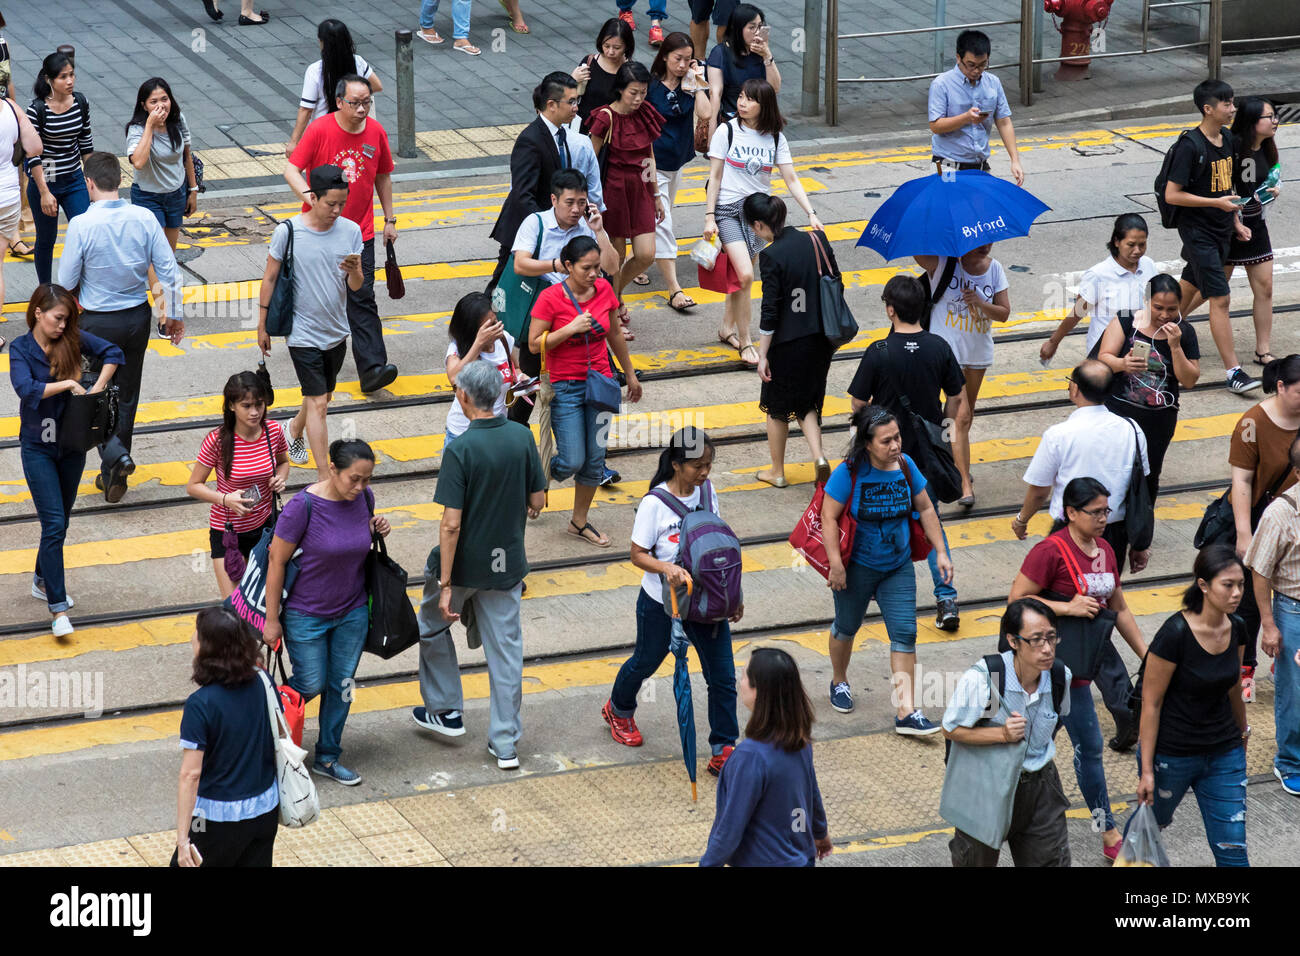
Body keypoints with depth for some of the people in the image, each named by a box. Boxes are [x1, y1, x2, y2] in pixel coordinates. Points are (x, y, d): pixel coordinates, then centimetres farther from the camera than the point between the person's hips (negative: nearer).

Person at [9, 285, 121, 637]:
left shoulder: (73, 340, -3)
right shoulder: (20, 349, -11)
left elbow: (112, 353, -1)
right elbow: (26, 389, -25)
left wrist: (97, 388, -11)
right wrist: (69, 384, -22)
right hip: (38, 448, -4)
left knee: (60, 521, 17)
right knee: (53, 524, -10)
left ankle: (43, 582, 38)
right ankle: (58, 609, -9)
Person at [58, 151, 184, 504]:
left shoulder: (82, 225, -20)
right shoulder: (145, 219, -10)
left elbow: (66, 283, -12)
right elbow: (169, 270, -5)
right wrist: (175, 315, 8)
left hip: (97, 322, -4)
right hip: (138, 317, 4)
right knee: (127, 395, 17)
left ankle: (116, 455, -11)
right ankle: (113, 474, 27)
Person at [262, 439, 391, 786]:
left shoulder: (364, 498, -9)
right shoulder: (303, 506, -25)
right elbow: (277, 561, -17)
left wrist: (377, 530, -11)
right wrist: (272, 619, -12)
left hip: (352, 612, 5)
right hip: (306, 614, -5)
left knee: (341, 685, 13)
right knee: (311, 684, 6)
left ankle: (327, 757, 30)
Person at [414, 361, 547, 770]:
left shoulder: (461, 449, -21)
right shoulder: (522, 437, -6)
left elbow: (451, 524, -21)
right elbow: (537, 502, 2)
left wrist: (445, 585, -18)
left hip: (463, 563, -4)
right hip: (507, 562, 4)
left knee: (433, 626, 23)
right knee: (506, 648, 9)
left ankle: (446, 710, 30)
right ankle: (506, 743, 12)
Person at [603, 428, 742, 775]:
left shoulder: (707, 492, -3)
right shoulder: (655, 503, -19)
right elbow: (638, 555, -14)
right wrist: (667, 568, -34)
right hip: (660, 601, -4)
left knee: (723, 675, -2)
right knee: (647, 661, 20)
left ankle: (723, 751, 9)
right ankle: (618, 710, 51)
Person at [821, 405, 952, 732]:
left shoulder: (905, 466, -7)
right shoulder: (849, 473, -20)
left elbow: (925, 509, 4)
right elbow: (828, 518, -18)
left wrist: (941, 552, 3)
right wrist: (836, 565, -22)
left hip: (898, 566, 3)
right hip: (857, 567, -3)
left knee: (904, 632, -4)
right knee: (847, 626, 18)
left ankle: (906, 712, -4)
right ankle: (839, 681, 47)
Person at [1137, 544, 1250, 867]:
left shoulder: (1236, 628, -3)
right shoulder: (1175, 634, -22)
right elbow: (1151, 703, -17)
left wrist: (1242, 732, 28)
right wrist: (1147, 770, -15)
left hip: (1224, 755, 5)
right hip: (1172, 753, -4)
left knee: (1232, 851, 0)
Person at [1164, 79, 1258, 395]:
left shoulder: (1227, 138, 5)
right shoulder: (1189, 146, -20)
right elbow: (1172, 195, -20)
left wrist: (1235, 221, 13)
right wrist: (1217, 203, -21)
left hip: (1221, 230, 8)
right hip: (1198, 232, -8)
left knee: (1191, 285, 23)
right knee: (1220, 298, -10)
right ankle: (1233, 372, -10)